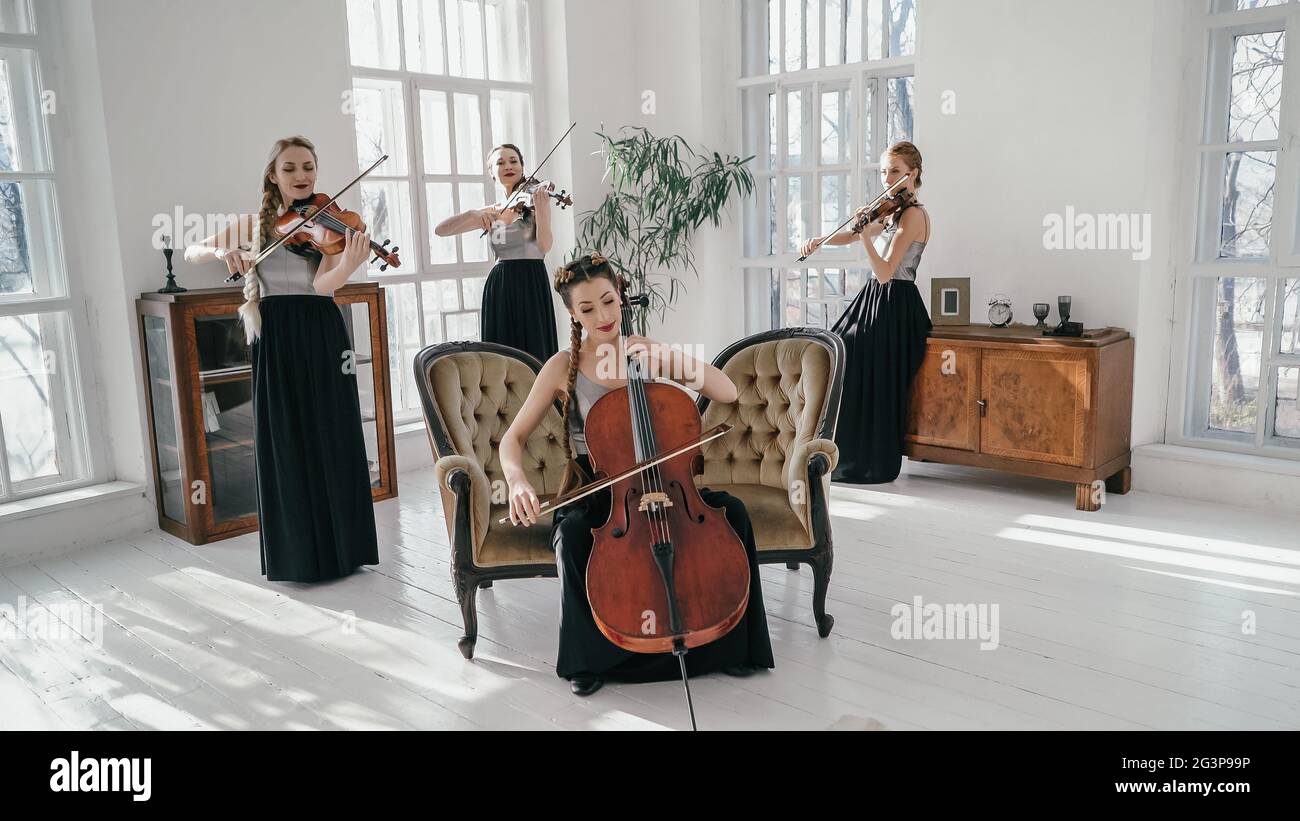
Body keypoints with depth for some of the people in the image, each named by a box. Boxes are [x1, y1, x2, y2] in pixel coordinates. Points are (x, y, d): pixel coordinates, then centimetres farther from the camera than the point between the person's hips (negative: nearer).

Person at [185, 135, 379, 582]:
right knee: (283, 445, 3)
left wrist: (349, 265, -37)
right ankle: (296, 554, 13)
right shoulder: (255, 223, 9)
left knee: (331, 440, 2)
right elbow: (191, 252, 10)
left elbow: (321, 285, -15)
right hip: (275, 342, 2)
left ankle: (341, 546, 13)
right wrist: (221, 251, -13)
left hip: (322, 338, -1)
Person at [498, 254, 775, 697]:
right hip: (593, 492, -2)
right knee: (573, 536, -35)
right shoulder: (563, 368, -5)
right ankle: (587, 659, -10)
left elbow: (727, 392, -5)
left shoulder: (645, 350, 2)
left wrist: (669, 361, -20)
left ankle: (728, 644, -4)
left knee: (731, 510, -22)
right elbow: (513, 439, -4)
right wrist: (518, 481, -26)